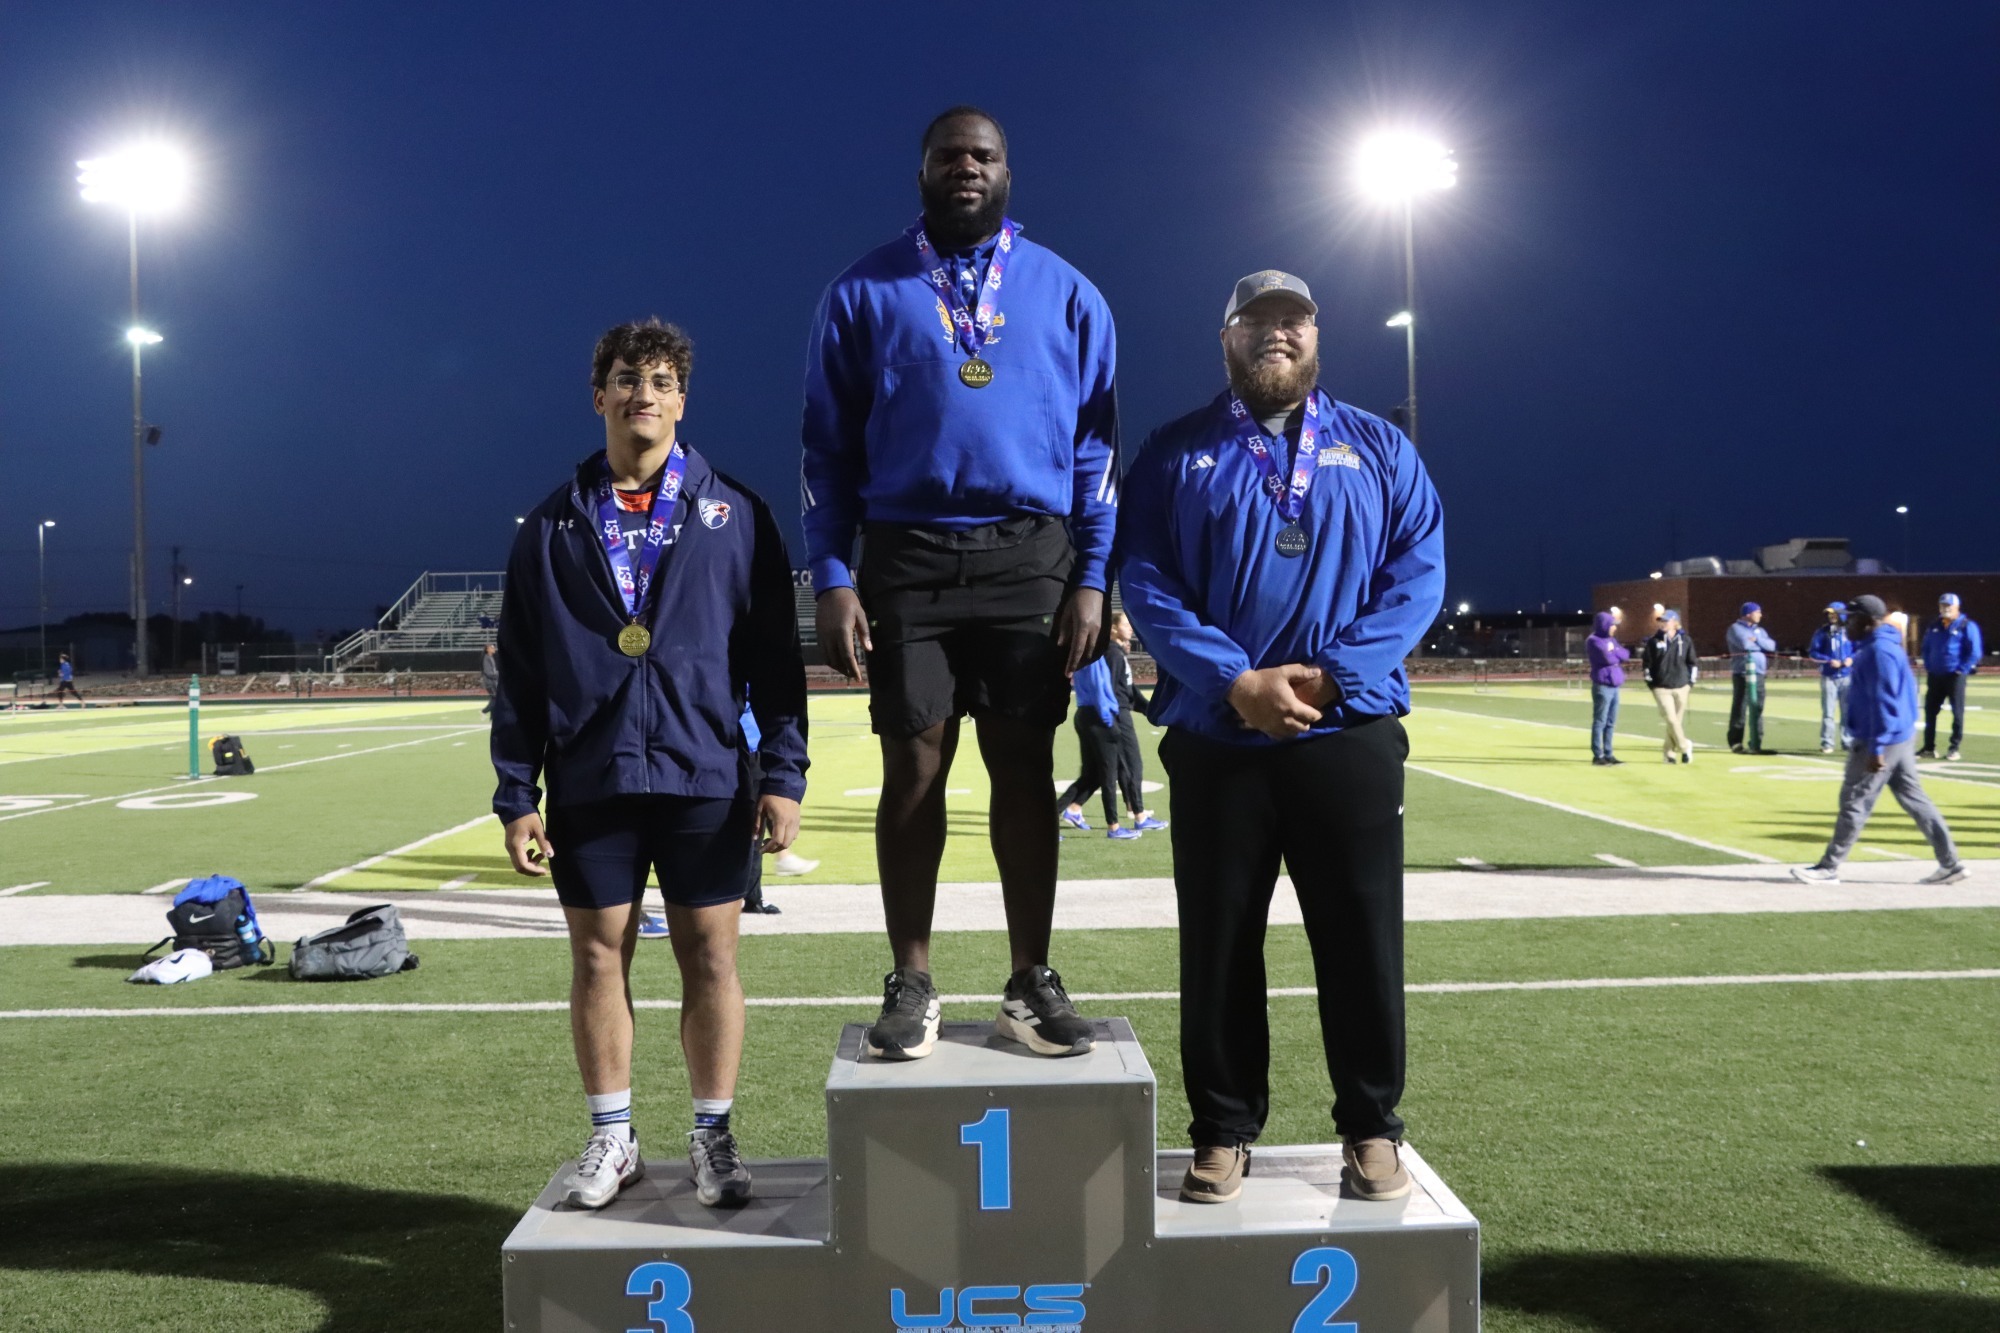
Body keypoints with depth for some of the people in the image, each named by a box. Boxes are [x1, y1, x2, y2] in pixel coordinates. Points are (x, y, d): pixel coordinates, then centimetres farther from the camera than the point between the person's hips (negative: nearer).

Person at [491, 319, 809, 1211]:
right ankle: (612, 1141, 23)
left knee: (710, 957, 5)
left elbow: (773, 654, 2)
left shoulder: (735, 516, 3)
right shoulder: (553, 528, 7)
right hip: (588, 782, 2)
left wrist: (784, 773, -4)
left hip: (702, 777, -1)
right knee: (598, 959, 8)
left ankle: (714, 1139, 19)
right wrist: (516, 796, 2)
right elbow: (518, 673, 7)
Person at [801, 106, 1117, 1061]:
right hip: (908, 559, 0)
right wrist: (831, 577, -3)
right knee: (914, 767, 1)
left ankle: (1031, 983, 13)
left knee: (1024, 769, 3)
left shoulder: (1066, 294, 9)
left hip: (1030, 558, 1)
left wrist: (1091, 578, -1)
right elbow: (829, 445, 7)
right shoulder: (865, 292, 8)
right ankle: (911, 985, 11)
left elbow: (1095, 444, 8)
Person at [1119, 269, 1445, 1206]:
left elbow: (1419, 572, 1)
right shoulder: (1175, 454, 7)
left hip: (1350, 737, 1)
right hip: (1215, 741, 0)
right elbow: (1145, 584, -3)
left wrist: (1335, 675, -13)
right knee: (1218, 944, 6)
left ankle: (1372, 1127, 19)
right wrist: (1235, 681, -16)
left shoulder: (1378, 449, 10)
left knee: (1362, 938, 4)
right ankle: (1223, 1131, 19)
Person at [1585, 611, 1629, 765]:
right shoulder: (1594, 641, -9)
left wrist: (1614, 651, -7)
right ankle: (1598, 755, -4)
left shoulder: (1612, 640, 19)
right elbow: (1608, 658, -20)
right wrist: (1618, 655, -1)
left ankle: (1608, 754, 14)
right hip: (1602, 686, -8)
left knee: (1611, 723, 10)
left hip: (1614, 686, 8)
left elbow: (1626, 654, 8)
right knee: (1600, 722, -6)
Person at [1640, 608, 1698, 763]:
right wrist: (1650, 682, 0)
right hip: (1661, 688, -2)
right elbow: (1646, 662, 3)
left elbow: (1693, 662, 11)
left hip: (1681, 687, 2)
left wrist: (1691, 681, 5)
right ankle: (1684, 746, 0)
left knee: (1678, 720, 5)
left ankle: (1669, 750, 19)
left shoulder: (1685, 640, 4)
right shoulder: (1653, 641, 0)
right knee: (1671, 719, -14)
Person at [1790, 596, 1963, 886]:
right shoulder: (1881, 646, 14)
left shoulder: (1878, 651, -19)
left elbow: (1883, 702, -23)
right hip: (1901, 736, 10)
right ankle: (1950, 864, 14)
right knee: (1914, 799, 12)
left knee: (1854, 802, -3)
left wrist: (1876, 748, -24)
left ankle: (1829, 868, 3)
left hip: (1885, 740, -10)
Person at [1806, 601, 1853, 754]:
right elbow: (1812, 653, 0)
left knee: (1848, 711, 7)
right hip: (1828, 677, -1)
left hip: (1847, 676, 1)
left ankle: (1848, 741, 16)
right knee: (1828, 711, -3)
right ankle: (1826, 743, -1)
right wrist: (1829, 661, -14)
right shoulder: (1822, 632, 1)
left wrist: (1851, 659, -15)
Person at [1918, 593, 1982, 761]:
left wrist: (1962, 671, -14)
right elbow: (1926, 648, 21)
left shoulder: (1967, 626, -7)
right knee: (1930, 710, 6)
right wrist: (1928, 667, 10)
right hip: (1935, 676, 6)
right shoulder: (1934, 626, 11)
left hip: (1955, 676, -6)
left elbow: (1975, 652, -11)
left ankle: (1954, 747, 9)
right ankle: (1929, 748, 12)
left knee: (1957, 711, 1)